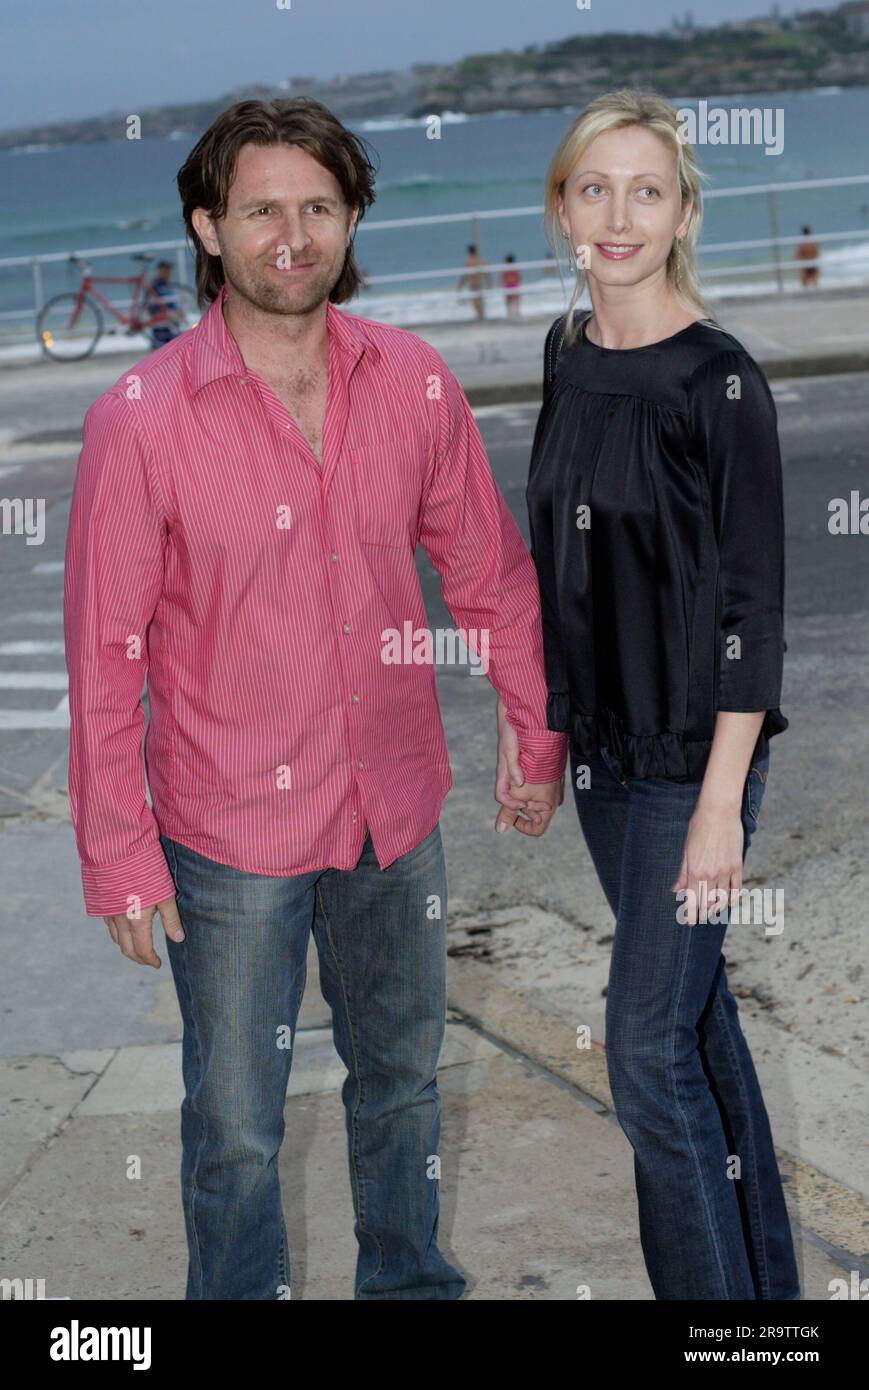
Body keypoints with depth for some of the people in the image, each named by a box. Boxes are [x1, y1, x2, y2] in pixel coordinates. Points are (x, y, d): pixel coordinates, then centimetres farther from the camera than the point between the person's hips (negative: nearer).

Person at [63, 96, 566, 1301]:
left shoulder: (414, 382, -5)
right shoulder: (140, 420, -15)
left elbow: (488, 567, 8)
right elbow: (104, 653, -10)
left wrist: (536, 728, 13)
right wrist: (118, 854, -9)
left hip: (396, 807, 4)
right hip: (231, 830, -3)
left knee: (401, 1077, 22)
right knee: (234, 1127, 9)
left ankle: (409, 1281, 45)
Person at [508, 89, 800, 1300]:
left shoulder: (719, 380, -14)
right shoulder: (569, 356, 6)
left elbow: (752, 605, -15)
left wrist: (721, 801, -18)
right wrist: (543, 722, 14)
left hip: (693, 750, -7)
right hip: (600, 742, 7)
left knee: (647, 1043, -5)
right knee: (694, 1008, 17)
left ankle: (713, 1290, 12)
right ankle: (766, 1270, 32)